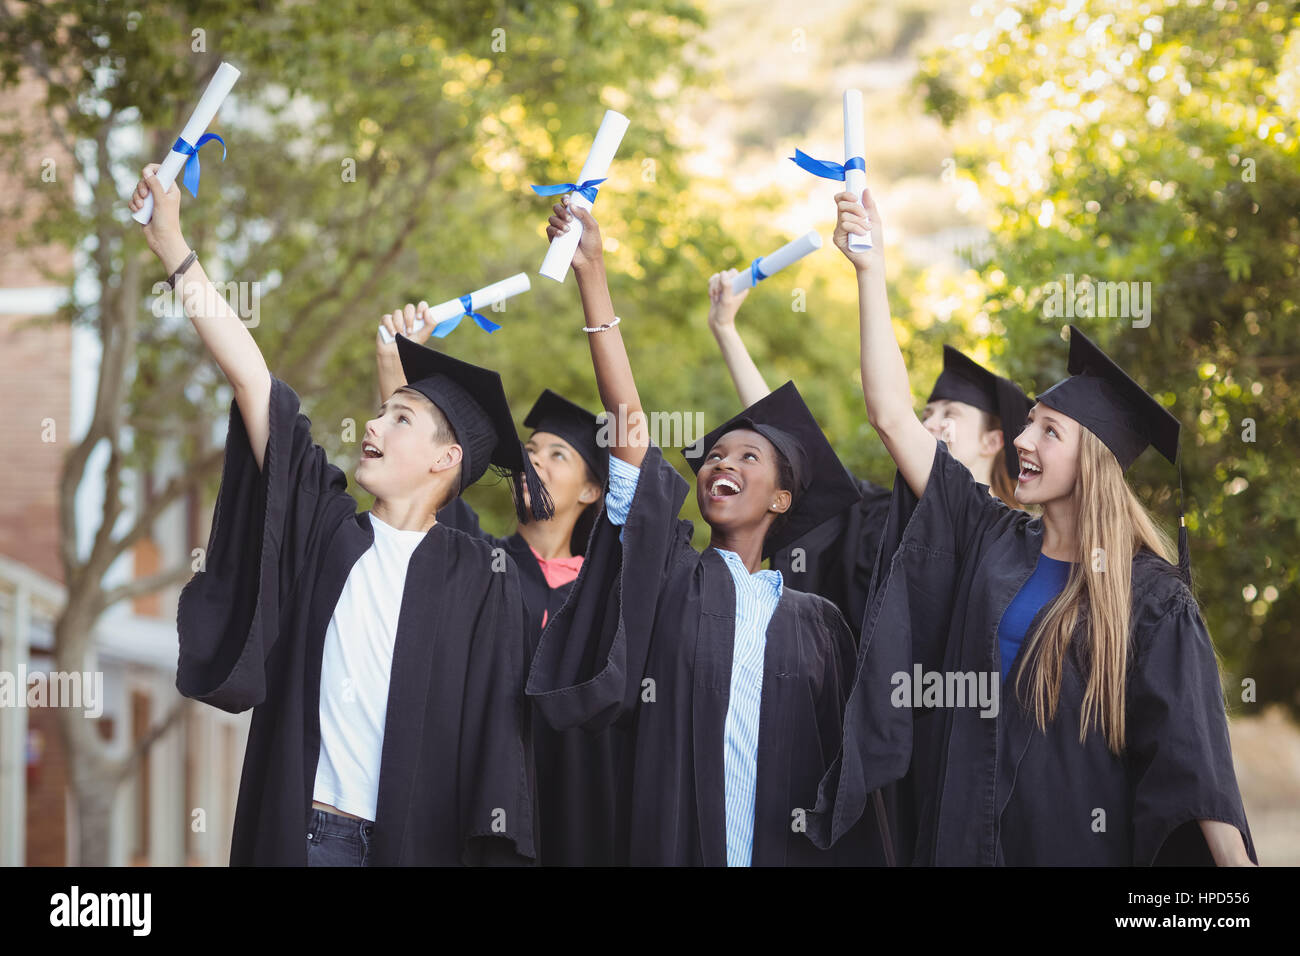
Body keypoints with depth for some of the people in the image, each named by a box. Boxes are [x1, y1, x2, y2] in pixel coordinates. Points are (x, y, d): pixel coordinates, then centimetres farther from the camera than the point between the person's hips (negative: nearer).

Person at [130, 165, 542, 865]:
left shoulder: (478, 583, 1)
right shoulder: (324, 526, 8)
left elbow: (496, 730, -3)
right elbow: (249, 376, 5)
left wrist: (496, 848, -11)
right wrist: (170, 244, 2)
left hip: (417, 843, -3)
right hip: (294, 832, 3)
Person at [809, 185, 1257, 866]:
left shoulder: (1151, 598, -7)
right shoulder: (992, 543, 5)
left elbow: (1195, 759, -12)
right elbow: (892, 418, 2)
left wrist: (1238, 863, -22)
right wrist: (871, 271, -2)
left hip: (1080, 848, -4)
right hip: (961, 840, 4)